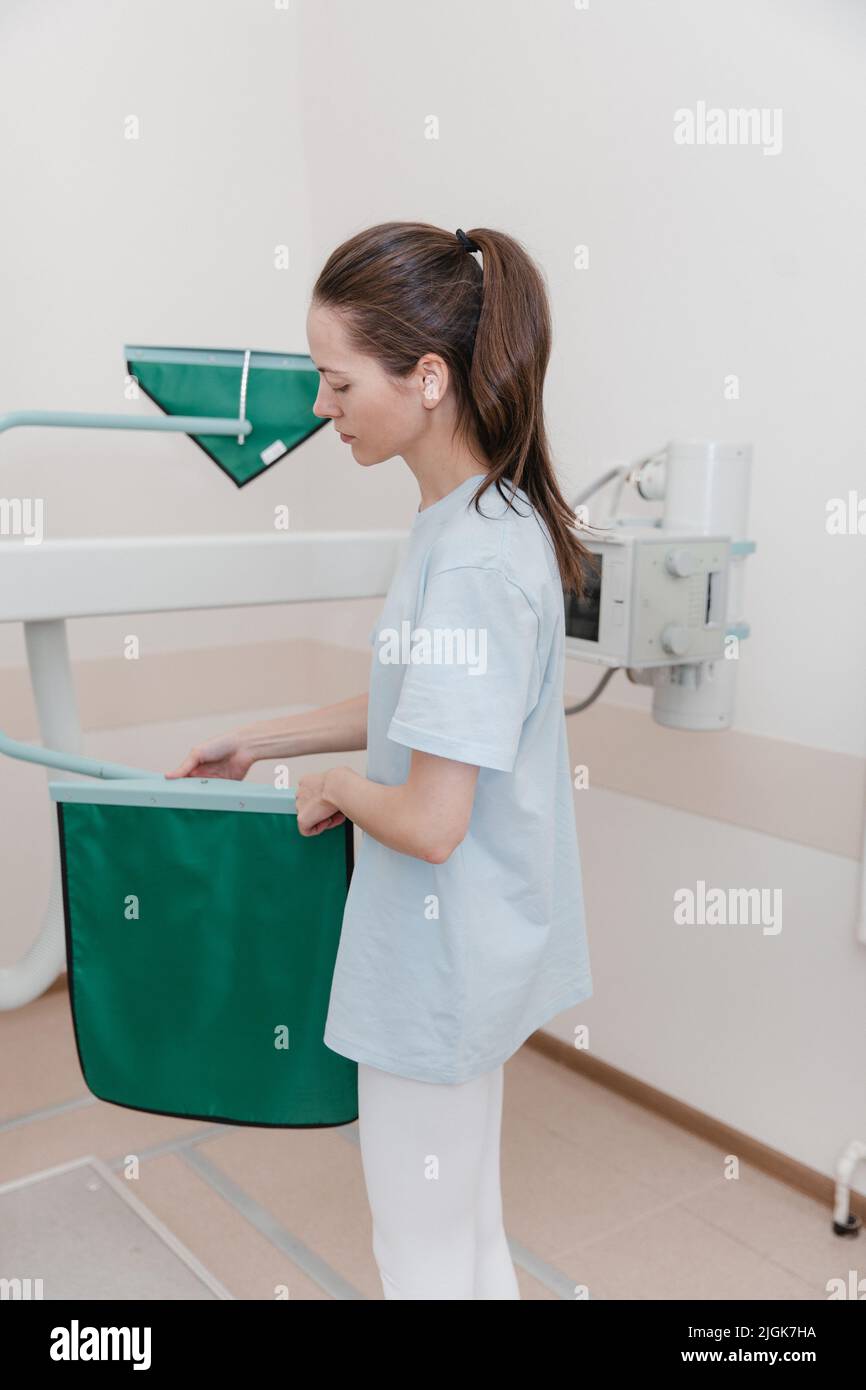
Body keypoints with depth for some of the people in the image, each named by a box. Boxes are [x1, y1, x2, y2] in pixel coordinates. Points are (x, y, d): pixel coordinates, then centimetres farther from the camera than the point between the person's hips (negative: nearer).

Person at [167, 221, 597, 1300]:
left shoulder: (472, 560, -29)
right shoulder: (485, 517, 2)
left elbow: (430, 823, -29)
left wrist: (334, 788, -9)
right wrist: (262, 741, 16)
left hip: (439, 963, -9)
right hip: (465, 944, 9)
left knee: (423, 1257, 15)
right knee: (468, 1229, 27)